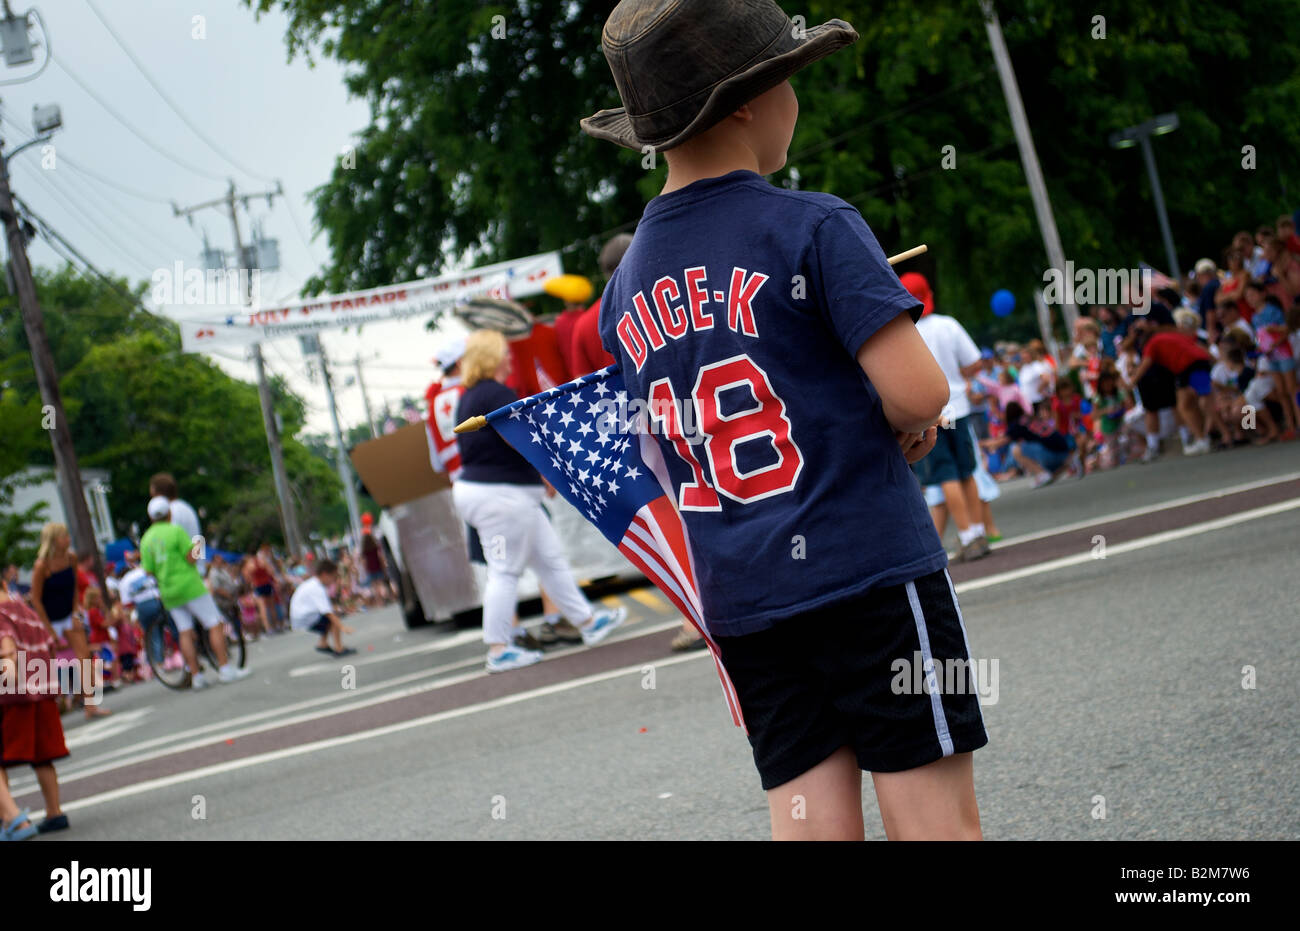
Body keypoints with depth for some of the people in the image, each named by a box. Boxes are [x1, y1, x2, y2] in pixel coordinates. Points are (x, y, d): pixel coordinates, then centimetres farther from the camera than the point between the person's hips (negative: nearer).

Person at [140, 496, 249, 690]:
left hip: (168, 593, 6)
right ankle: (225, 668, -10)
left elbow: (148, 571, 8)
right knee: (215, 624, -3)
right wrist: (197, 548, 6)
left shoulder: (146, 539, 9)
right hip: (189, 585, -6)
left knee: (185, 633, 4)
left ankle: (196, 676, 0)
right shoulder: (176, 531, -8)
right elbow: (191, 558, -13)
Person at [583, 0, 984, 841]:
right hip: (869, 571, -6)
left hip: (741, 600, 6)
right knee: (938, 817, -1)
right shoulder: (815, 227, -10)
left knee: (811, 821, 8)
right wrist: (914, 425, 5)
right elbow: (919, 391, -18)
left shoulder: (629, 278, 11)